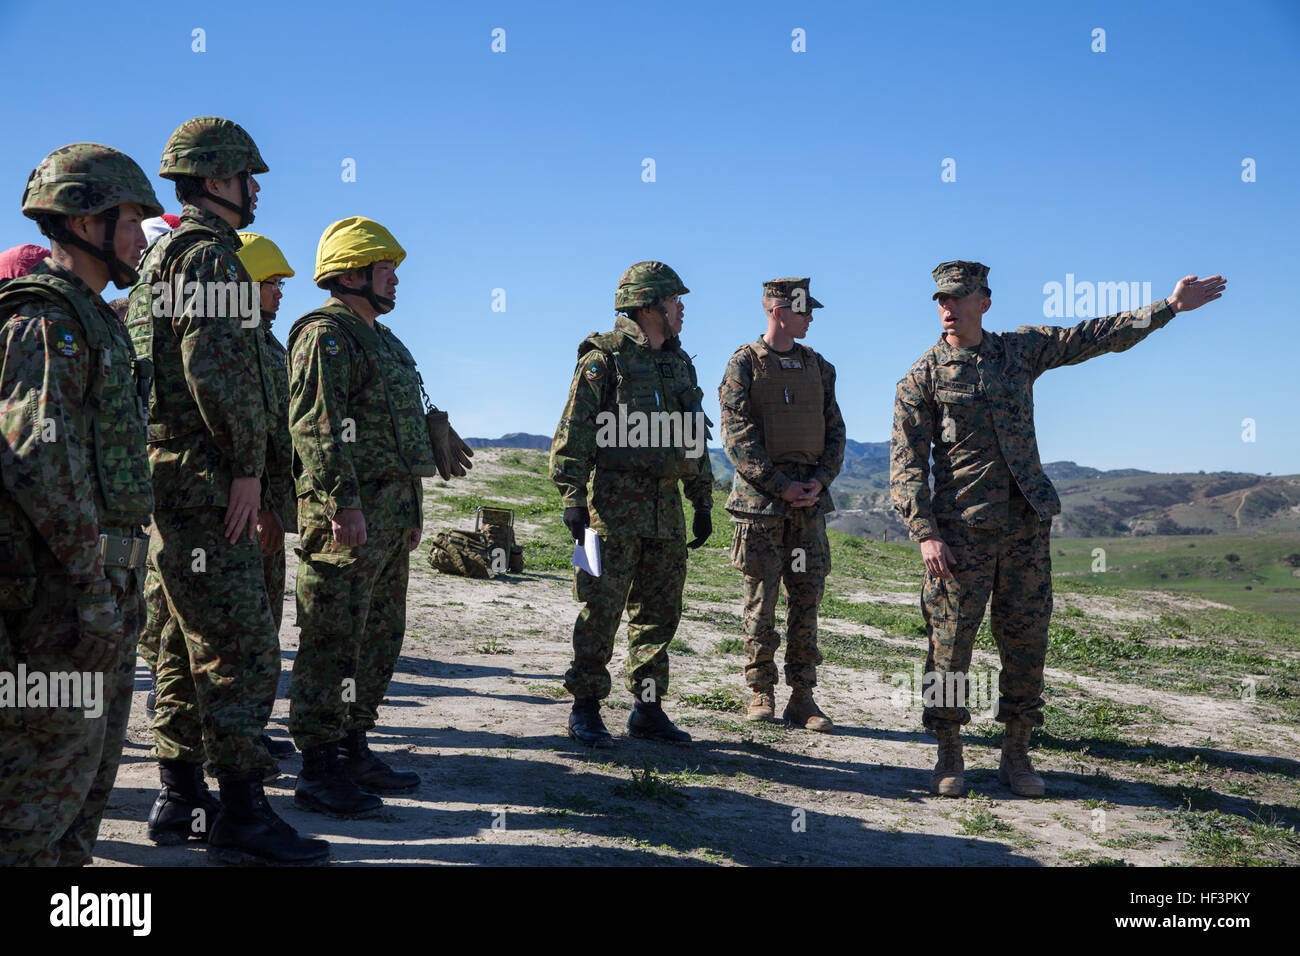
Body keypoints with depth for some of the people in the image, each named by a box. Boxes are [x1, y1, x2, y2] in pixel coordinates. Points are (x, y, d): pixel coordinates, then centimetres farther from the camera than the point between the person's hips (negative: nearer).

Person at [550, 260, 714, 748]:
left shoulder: (679, 364, 16)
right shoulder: (604, 358, -5)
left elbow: (693, 439, 22)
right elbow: (574, 432, -10)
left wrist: (703, 503, 19)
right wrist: (573, 497, -17)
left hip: (665, 506, 7)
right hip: (614, 503, -7)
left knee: (659, 611, 9)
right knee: (601, 610, -4)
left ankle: (648, 708, 19)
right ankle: (585, 710, 5)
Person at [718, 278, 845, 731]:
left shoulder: (818, 367, 14)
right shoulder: (745, 363, -2)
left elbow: (835, 431, 13)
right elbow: (737, 436, -9)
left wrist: (820, 481, -4)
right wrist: (780, 486, -14)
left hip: (810, 497, 4)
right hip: (761, 498, -4)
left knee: (807, 597, 4)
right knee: (761, 597, 1)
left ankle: (802, 697, 10)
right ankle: (761, 693, 12)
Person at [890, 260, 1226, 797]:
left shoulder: (1022, 349, 11)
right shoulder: (923, 378, 0)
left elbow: (1098, 336, 14)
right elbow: (906, 464, -4)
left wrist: (1170, 306, 8)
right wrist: (925, 534, -14)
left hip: (1026, 526, 3)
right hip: (961, 531, -3)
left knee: (1026, 644, 6)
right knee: (950, 645, -2)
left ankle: (1016, 757, 19)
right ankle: (949, 758, 13)